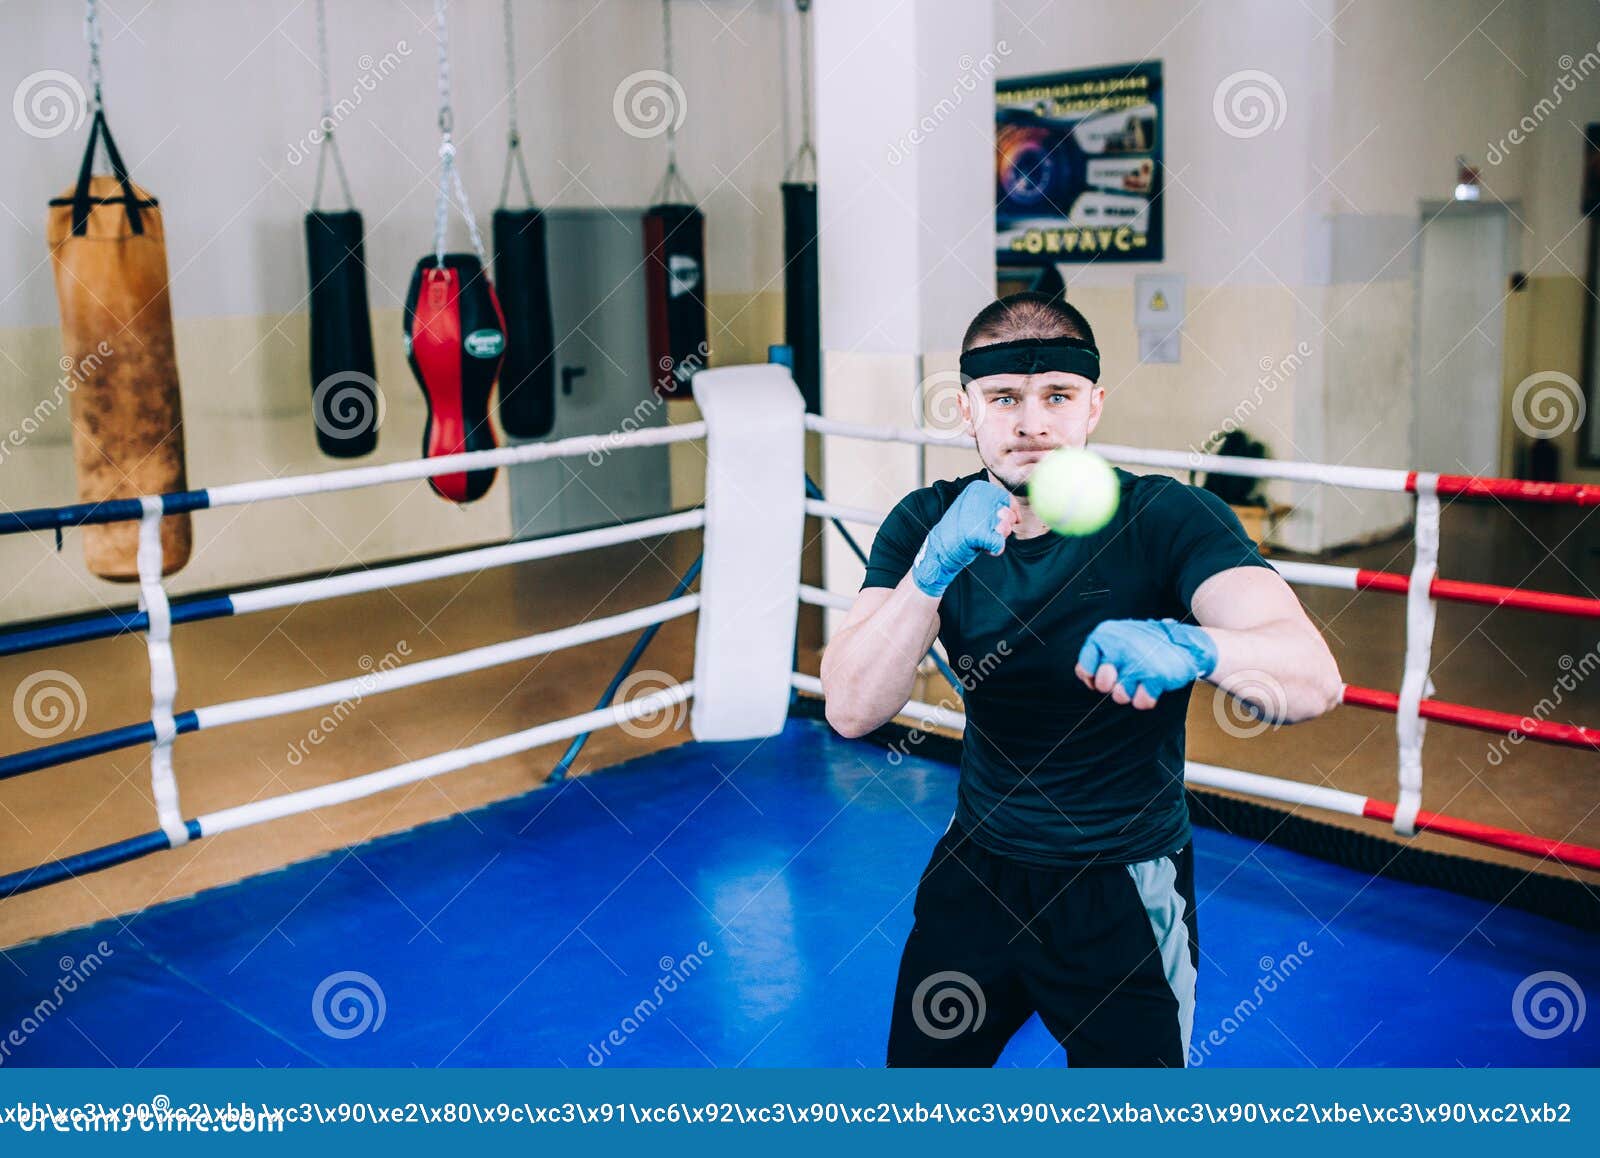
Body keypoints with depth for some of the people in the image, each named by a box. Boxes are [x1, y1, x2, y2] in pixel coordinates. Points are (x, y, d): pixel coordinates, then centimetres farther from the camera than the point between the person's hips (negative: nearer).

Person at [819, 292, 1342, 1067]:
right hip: (976, 867, 3)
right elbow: (851, 710, -20)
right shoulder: (927, 525, -9)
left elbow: (1314, 679, -33)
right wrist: (935, 568, -35)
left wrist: (1191, 648, -54)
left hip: (1125, 893, -3)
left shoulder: (1166, 521, -19)